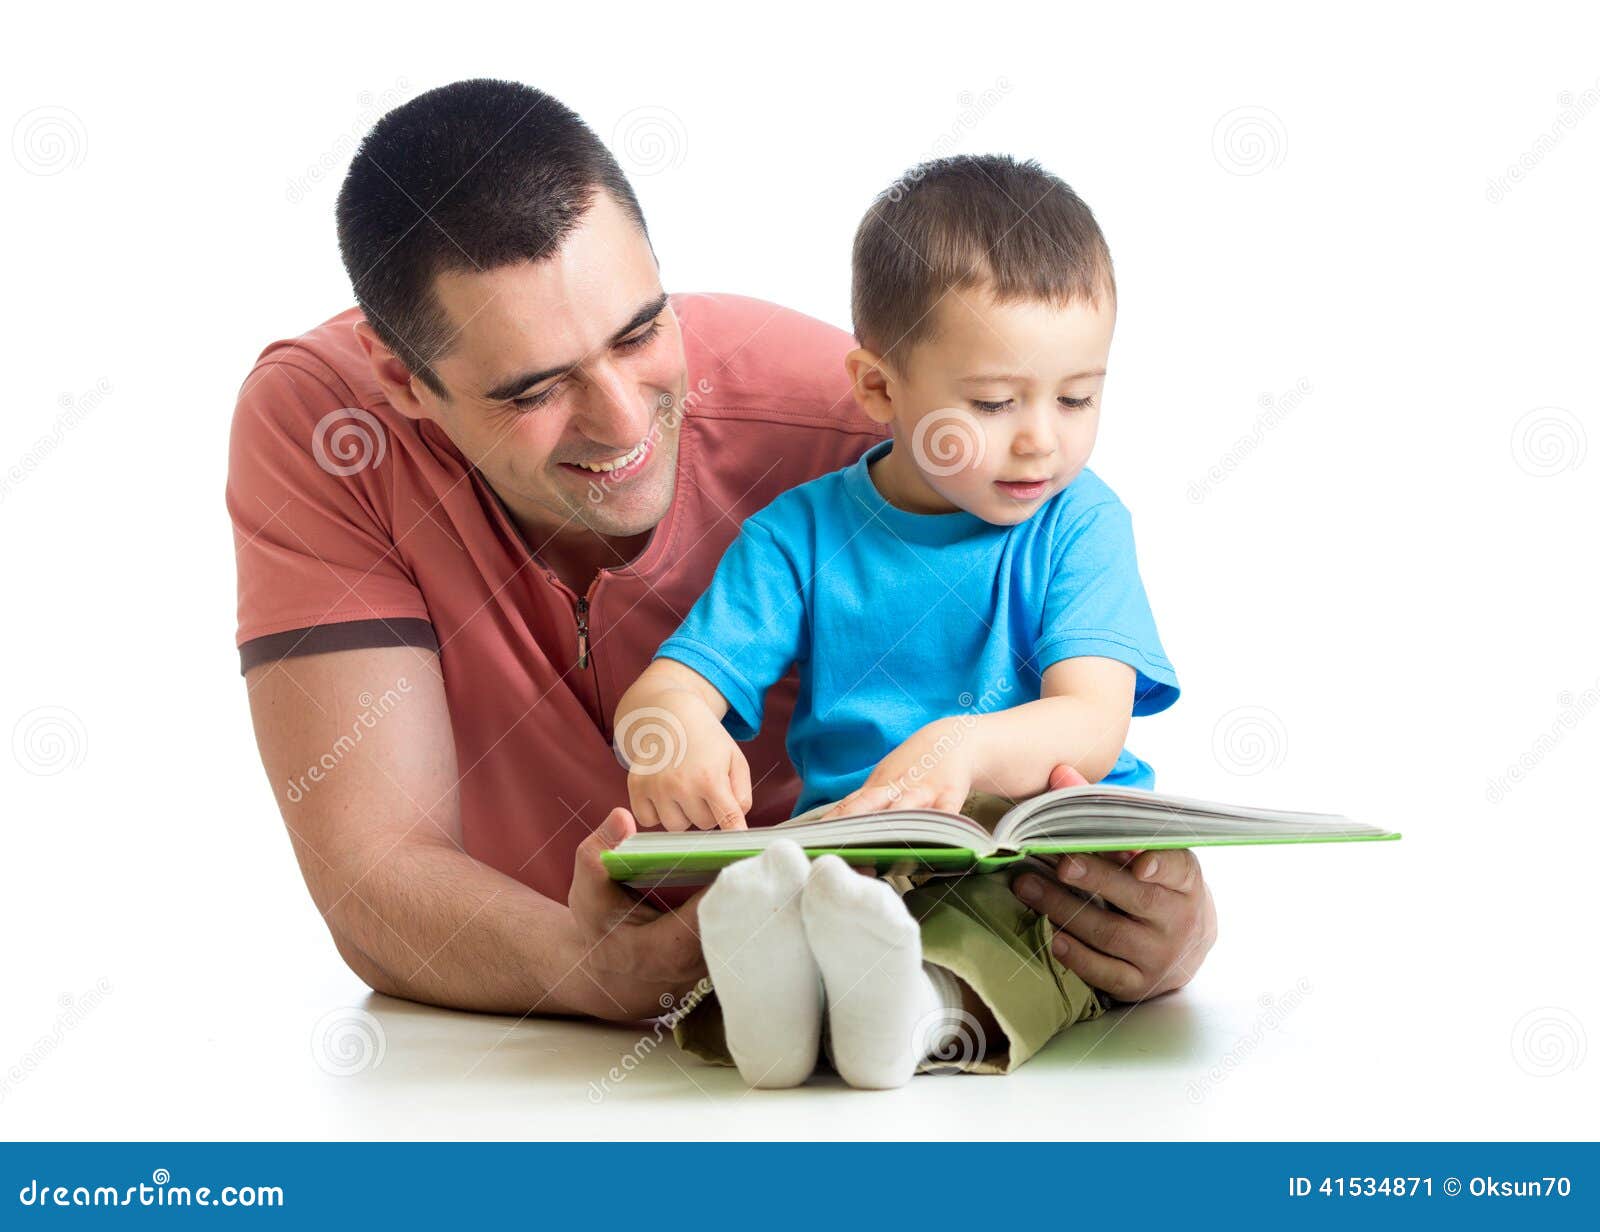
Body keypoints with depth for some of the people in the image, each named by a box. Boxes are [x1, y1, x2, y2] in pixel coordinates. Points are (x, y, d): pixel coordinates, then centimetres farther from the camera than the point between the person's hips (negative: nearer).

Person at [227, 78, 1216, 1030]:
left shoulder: (843, 412, -20)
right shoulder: (311, 421, -17)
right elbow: (373, 878, -21)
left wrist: (1160, 906, -36)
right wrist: (598, 969, -42)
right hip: (498, 1056, 0)